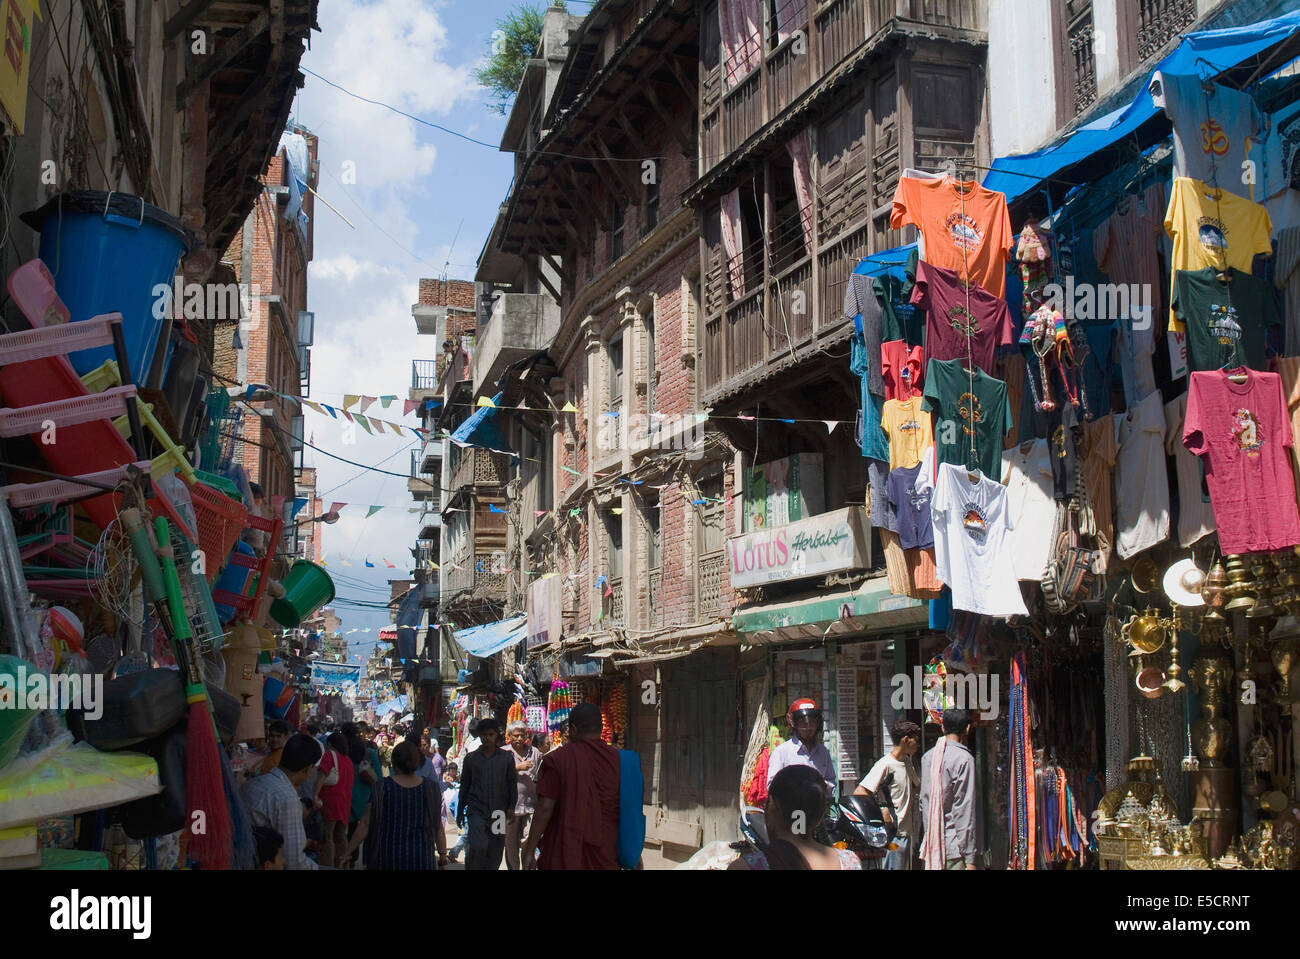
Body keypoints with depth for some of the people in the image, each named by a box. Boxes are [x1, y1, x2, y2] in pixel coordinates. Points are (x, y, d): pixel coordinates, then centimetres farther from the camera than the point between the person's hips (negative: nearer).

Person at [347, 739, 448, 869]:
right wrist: (443, 854, 16)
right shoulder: (432, 788, -2)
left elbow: (365, 824, -4)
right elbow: (438, 827, 3)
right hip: (421, 859, 0)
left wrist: (348, 851, 5)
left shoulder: (382, 787, -5)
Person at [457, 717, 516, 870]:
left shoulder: (506, 758, 7)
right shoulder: (471, 758, 7)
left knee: (495, 854, 2)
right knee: (477, 846, -22)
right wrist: (460, 812, 13)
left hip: (498, 812, 1)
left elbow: (512, 785, 9)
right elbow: (464, 787, 13)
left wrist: (511, 808, -1)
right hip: (476, 811, -1)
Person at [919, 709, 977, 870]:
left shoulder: (927, 757, 9)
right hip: (953, 848, -7)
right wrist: (970, 858, -12)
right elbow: (964, 810, -14)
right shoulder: (964, 759, -11)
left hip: (931, 844, 7)